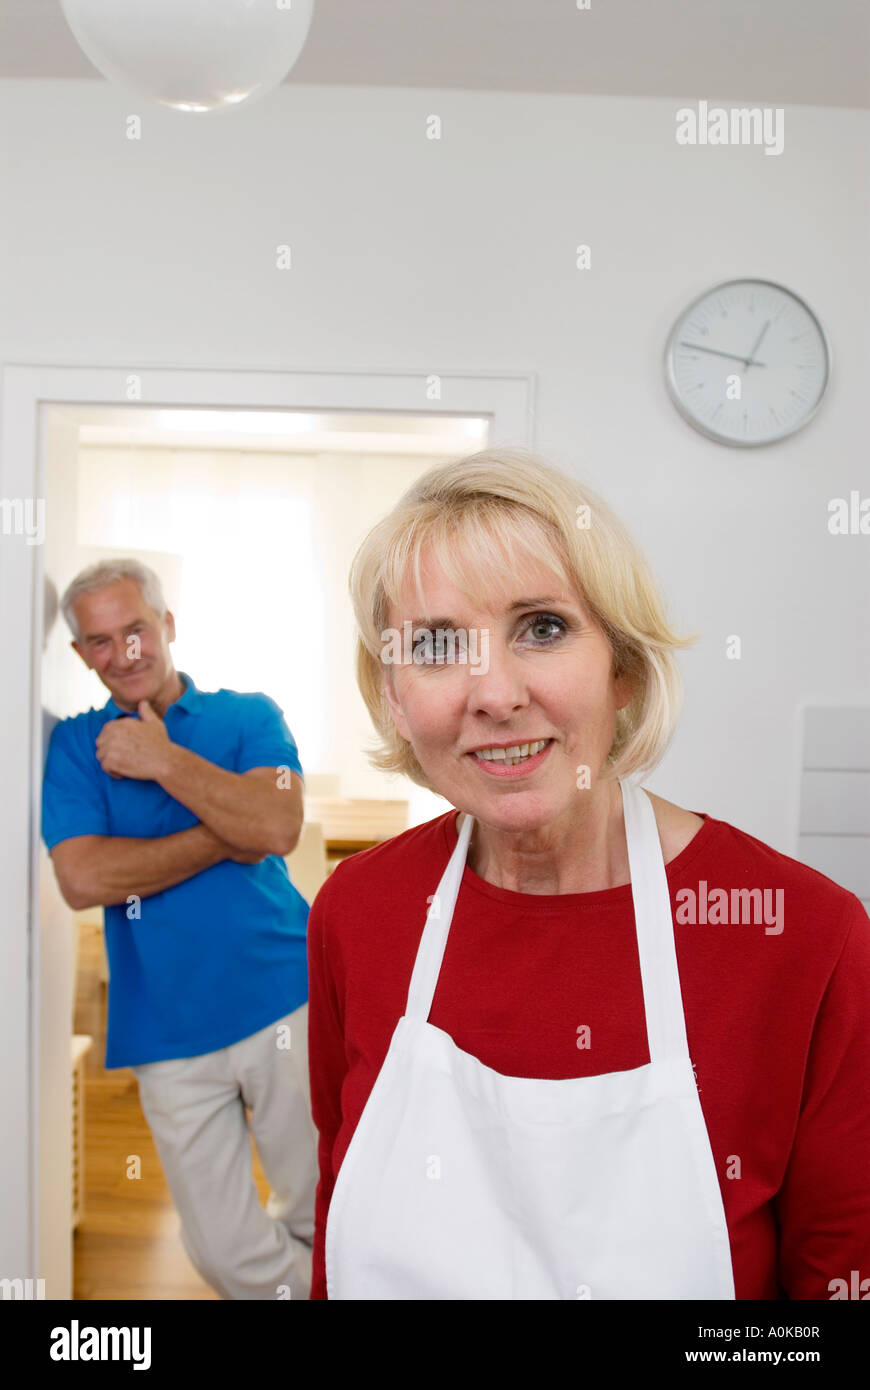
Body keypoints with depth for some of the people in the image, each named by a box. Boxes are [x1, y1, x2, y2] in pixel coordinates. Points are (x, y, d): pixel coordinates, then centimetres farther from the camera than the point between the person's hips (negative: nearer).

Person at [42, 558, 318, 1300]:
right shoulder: (76, 745, 6)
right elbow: (82, 878, -10)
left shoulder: (250, 716, 4)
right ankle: (293, 1287, 36)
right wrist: (228, 838, -12)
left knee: (324, 1218, 11)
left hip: (285, 1002, -1)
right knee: (228, 1254, 8)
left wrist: (162, 759, -12)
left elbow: (278, 827, -14)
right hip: (168, 1034, 1)